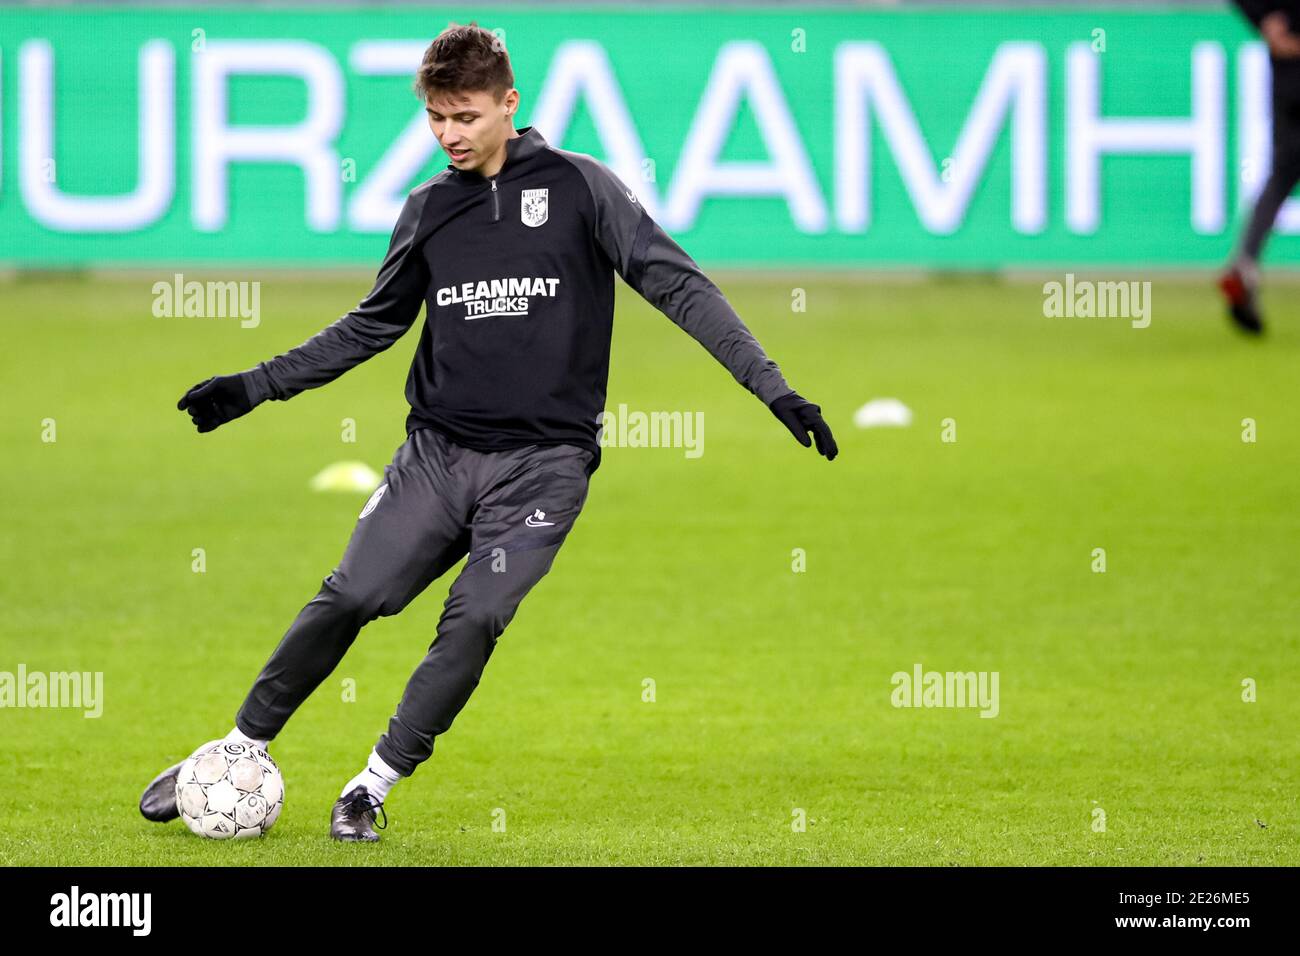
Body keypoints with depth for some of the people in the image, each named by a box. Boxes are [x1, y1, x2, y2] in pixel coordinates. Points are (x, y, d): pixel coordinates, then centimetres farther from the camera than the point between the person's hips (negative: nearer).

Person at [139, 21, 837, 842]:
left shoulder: (579, 187, -1)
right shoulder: (429, 211, 10)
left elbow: (678, 285, -5)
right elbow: (373, 327, 21)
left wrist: (771, 386, -13)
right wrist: (255, 387, 19)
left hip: (543, 462, -3)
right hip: (437, 450, 3)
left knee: (475, 621, -15)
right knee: (349, 597, -7)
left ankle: (374, 788, -4)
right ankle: (235, 755, 5)